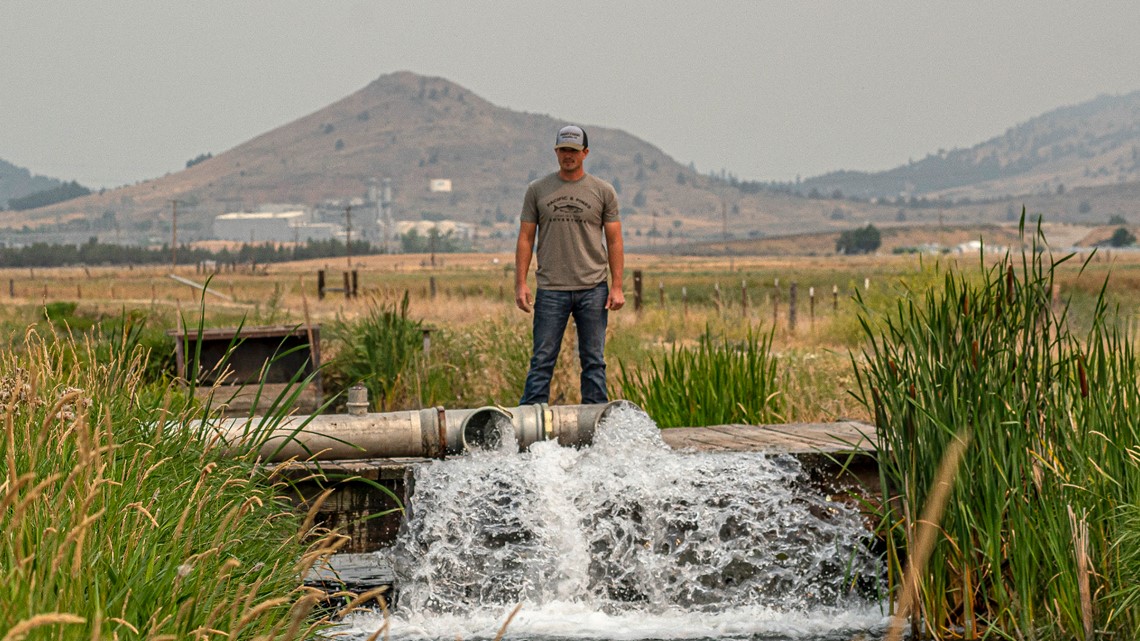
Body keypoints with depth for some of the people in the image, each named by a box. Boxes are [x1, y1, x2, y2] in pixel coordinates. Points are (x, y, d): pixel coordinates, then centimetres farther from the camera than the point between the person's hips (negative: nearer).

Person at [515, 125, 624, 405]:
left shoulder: (603, 191, 5)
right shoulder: (537, 190, 6)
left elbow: (614, 240, 5)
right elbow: (526, 238, 6)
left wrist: (617, 286, -3)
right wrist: (520, 284, -2)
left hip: (593, 289, 0)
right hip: (551, 290, 0)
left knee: (594, 360, 4)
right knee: (542, 360, -1)